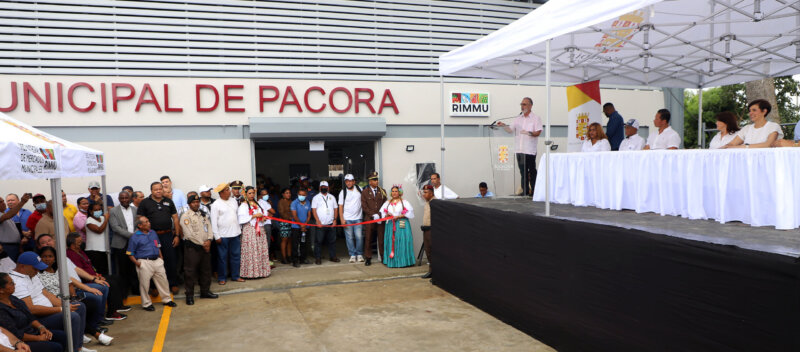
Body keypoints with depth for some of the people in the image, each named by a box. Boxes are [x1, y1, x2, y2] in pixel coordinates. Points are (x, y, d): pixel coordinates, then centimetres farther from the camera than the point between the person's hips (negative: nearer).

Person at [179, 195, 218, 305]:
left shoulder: (204, 214, 13)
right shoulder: (185, 216, -8)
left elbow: (209, 228, 9)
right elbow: (189, 234, -14)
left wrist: (209, 240, -9)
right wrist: (203, 244, -11)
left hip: (205, 246, 6)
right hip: (192, 247, -6)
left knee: (206, 270, 12)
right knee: (190, 271, -2)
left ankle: (205, 291, 25)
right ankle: (189, 295, 7)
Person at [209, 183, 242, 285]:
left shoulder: (234, 201, 7)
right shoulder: (216, 205, -9)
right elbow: (214, 222, -9)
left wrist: (240, 230, 11)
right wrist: (217, 236, -11)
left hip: (235, 233, 5)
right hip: (223, 235, -5)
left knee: (236, 255, 11)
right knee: (223, 257, 4)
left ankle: (235, 276, 23)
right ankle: (222, 278, 16)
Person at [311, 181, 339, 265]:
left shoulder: (332, 197, 15)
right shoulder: (316, 197, 4)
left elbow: (335, 209, 14)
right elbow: (314, 210, -3)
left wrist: (335, 220, 0)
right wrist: (318, 222, -12)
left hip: (331, 224, 3)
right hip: (321, 224, -3)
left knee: (332, 241, 5)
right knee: (319, 241, -3)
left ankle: (333, 256, 14)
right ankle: (318, 258, 3)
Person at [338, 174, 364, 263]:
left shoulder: (359, 189, 7)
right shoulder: (343, 192, 3)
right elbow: (340, 206, 2)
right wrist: (342, 219, -6)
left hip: (358, 218, 1)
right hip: (347, 219, -1)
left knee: (359, 237, -3)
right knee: (349, 238, 1)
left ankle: (359, 254, 11)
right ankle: (352, 255, 11)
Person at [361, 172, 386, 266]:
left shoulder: (382, 191, 12)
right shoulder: (365, 192, 6)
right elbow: (364, 207, 0)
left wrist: (380, 216, -5)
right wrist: (373, 215, -9)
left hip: (381, 219, 1)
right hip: (369, 219, -1)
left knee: (382, 239, -1)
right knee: (368, 239, -1)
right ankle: (368, 258, 7)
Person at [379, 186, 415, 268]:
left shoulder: (404, 202, 3)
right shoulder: (387, 203, 16)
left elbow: (410, 213, -7)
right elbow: (382, 212, 14)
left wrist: (399, 216, -13)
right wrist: (387, 215, -7)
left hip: (402, 225, -4)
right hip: (390, 225, 4)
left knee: (402, 242, -7)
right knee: (391, 242, 1)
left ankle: (403, 261, -3)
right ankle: (392, 261, 7)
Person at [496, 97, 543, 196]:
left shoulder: (536, 118, 2)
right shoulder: (518, 119, 18)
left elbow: (538, 132, -8)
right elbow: (510, 129, 10)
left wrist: (529, 133, -27)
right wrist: (504, 125, -10)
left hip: (530, 150, -5)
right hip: (519, 149, 5)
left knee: (532, 171, -3)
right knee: (523, 172, 7)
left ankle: (534, 191, 3)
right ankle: (525, 191, 12)